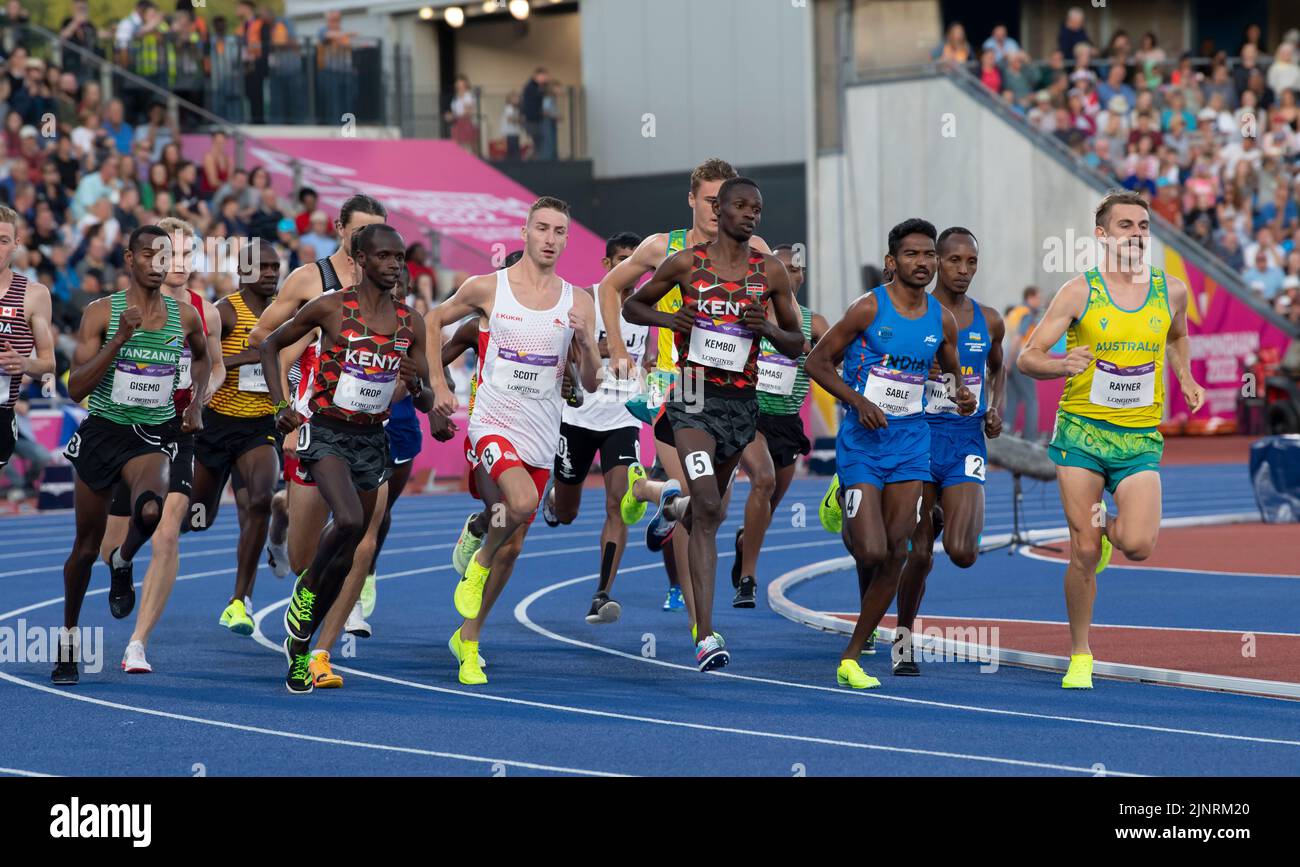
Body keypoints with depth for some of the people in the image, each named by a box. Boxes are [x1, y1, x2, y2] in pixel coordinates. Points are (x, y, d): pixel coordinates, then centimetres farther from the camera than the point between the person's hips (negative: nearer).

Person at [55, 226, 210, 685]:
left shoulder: (186, 316, 0)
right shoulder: (101, 313, -8)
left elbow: (201, 356, 25)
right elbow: (76, 388, -13)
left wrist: (196, 405, 12)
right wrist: (119, 339, -22)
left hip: (153, 436, 0)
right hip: (102, 431, 0)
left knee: (151, 510, -33)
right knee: (86, 545, 9)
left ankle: (122, 562, 2)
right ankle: (68, 637, 30)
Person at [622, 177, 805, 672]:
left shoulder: (771, 272, 5)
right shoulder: (685, 264, -1)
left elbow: (796, 347, 11)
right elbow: (632, 307, 12)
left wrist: (767, 329, -10)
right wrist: (666, 318, -9)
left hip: (743, 403, 4)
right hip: (695, 398, -4)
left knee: (705, 510, 17)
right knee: (707, 508, -18)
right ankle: (706, 638, -24)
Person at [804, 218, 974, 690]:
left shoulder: (942, 320, 6)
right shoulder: (869, 308, -9)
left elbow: (953, 371, 22)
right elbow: (817, 360, -4)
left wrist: (961, 394, -2)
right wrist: (858, 401, -16)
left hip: (911, 439, 5)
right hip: (862, 440, -5)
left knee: (895, 553, -2)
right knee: (871, 551, -13)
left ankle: (852, 656, 9)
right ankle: (842, 504, 26)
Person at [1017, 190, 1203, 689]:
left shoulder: (1172, 292, 3)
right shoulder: (1079, 291, -5)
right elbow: (1027, 358, -4)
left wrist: (1185, 379, 12)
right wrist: (1061, 366, -24)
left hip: (1140, 440, 2)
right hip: (1082, 433, -2)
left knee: (1139, 546, -16)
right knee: (1084, 555, -3)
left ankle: (1107, 526, 21)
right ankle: (1080, 657, 14)